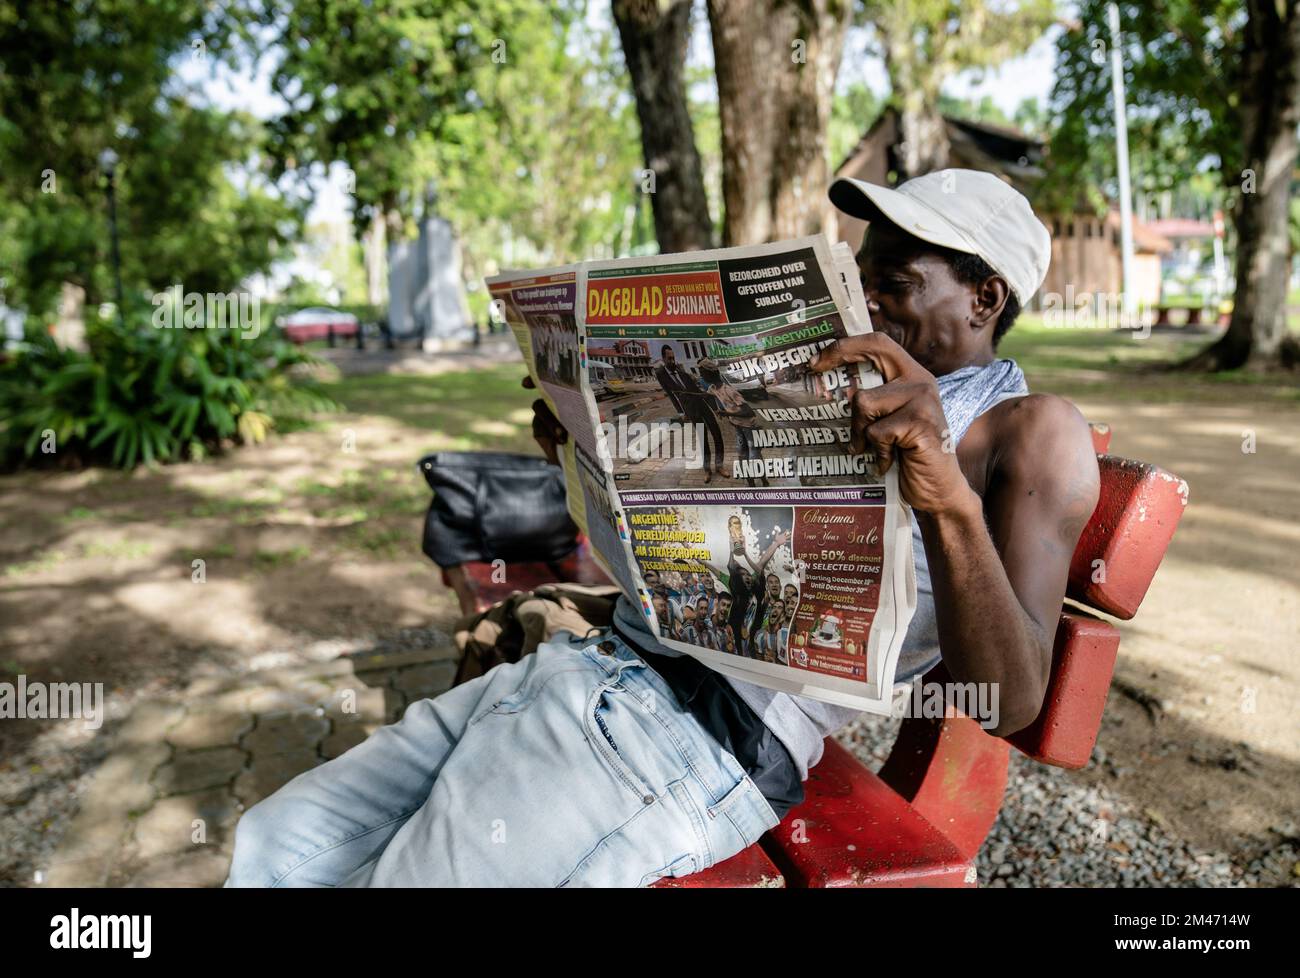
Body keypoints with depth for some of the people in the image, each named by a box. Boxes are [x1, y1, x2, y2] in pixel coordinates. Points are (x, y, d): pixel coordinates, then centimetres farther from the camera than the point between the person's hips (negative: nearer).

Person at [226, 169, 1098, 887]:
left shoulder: (1030, 432, -1)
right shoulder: (830, 385, 23)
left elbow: (1009, 702, -16)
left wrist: (950, 500, -32)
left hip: (697, 742, -8)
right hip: (593, 665, 8)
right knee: (278, 845, 7)